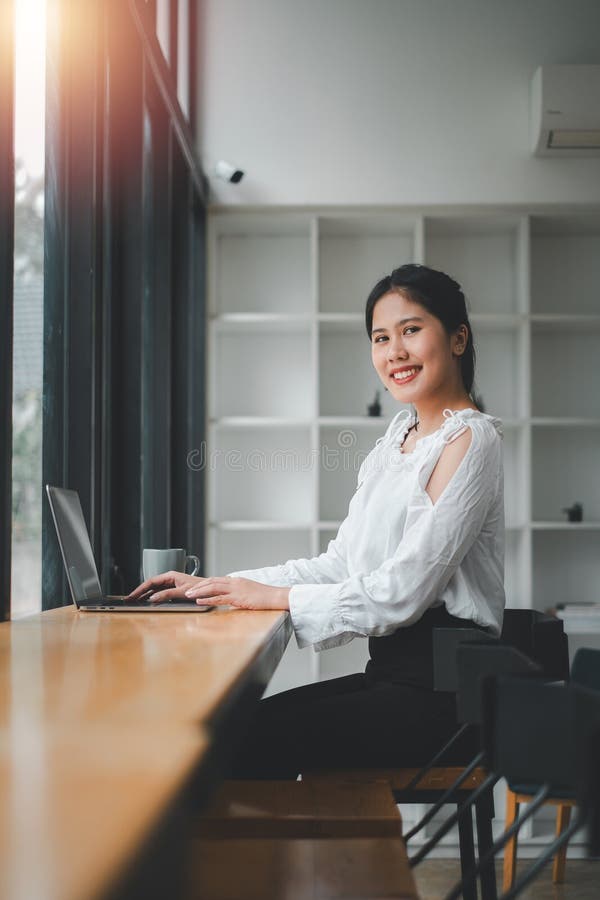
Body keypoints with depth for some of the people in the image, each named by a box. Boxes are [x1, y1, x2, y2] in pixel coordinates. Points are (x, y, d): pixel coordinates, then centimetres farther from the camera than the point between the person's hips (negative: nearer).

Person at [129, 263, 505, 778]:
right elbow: (340, 566, 14)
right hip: (393, 673, 8)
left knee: (254, 744, -18)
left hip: (443, 690, -8)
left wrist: (276, 596, -13)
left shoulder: (469, 439, -11)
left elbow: (402, 591, -17)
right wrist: (219, 586, 5)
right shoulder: (398, 437, 17)